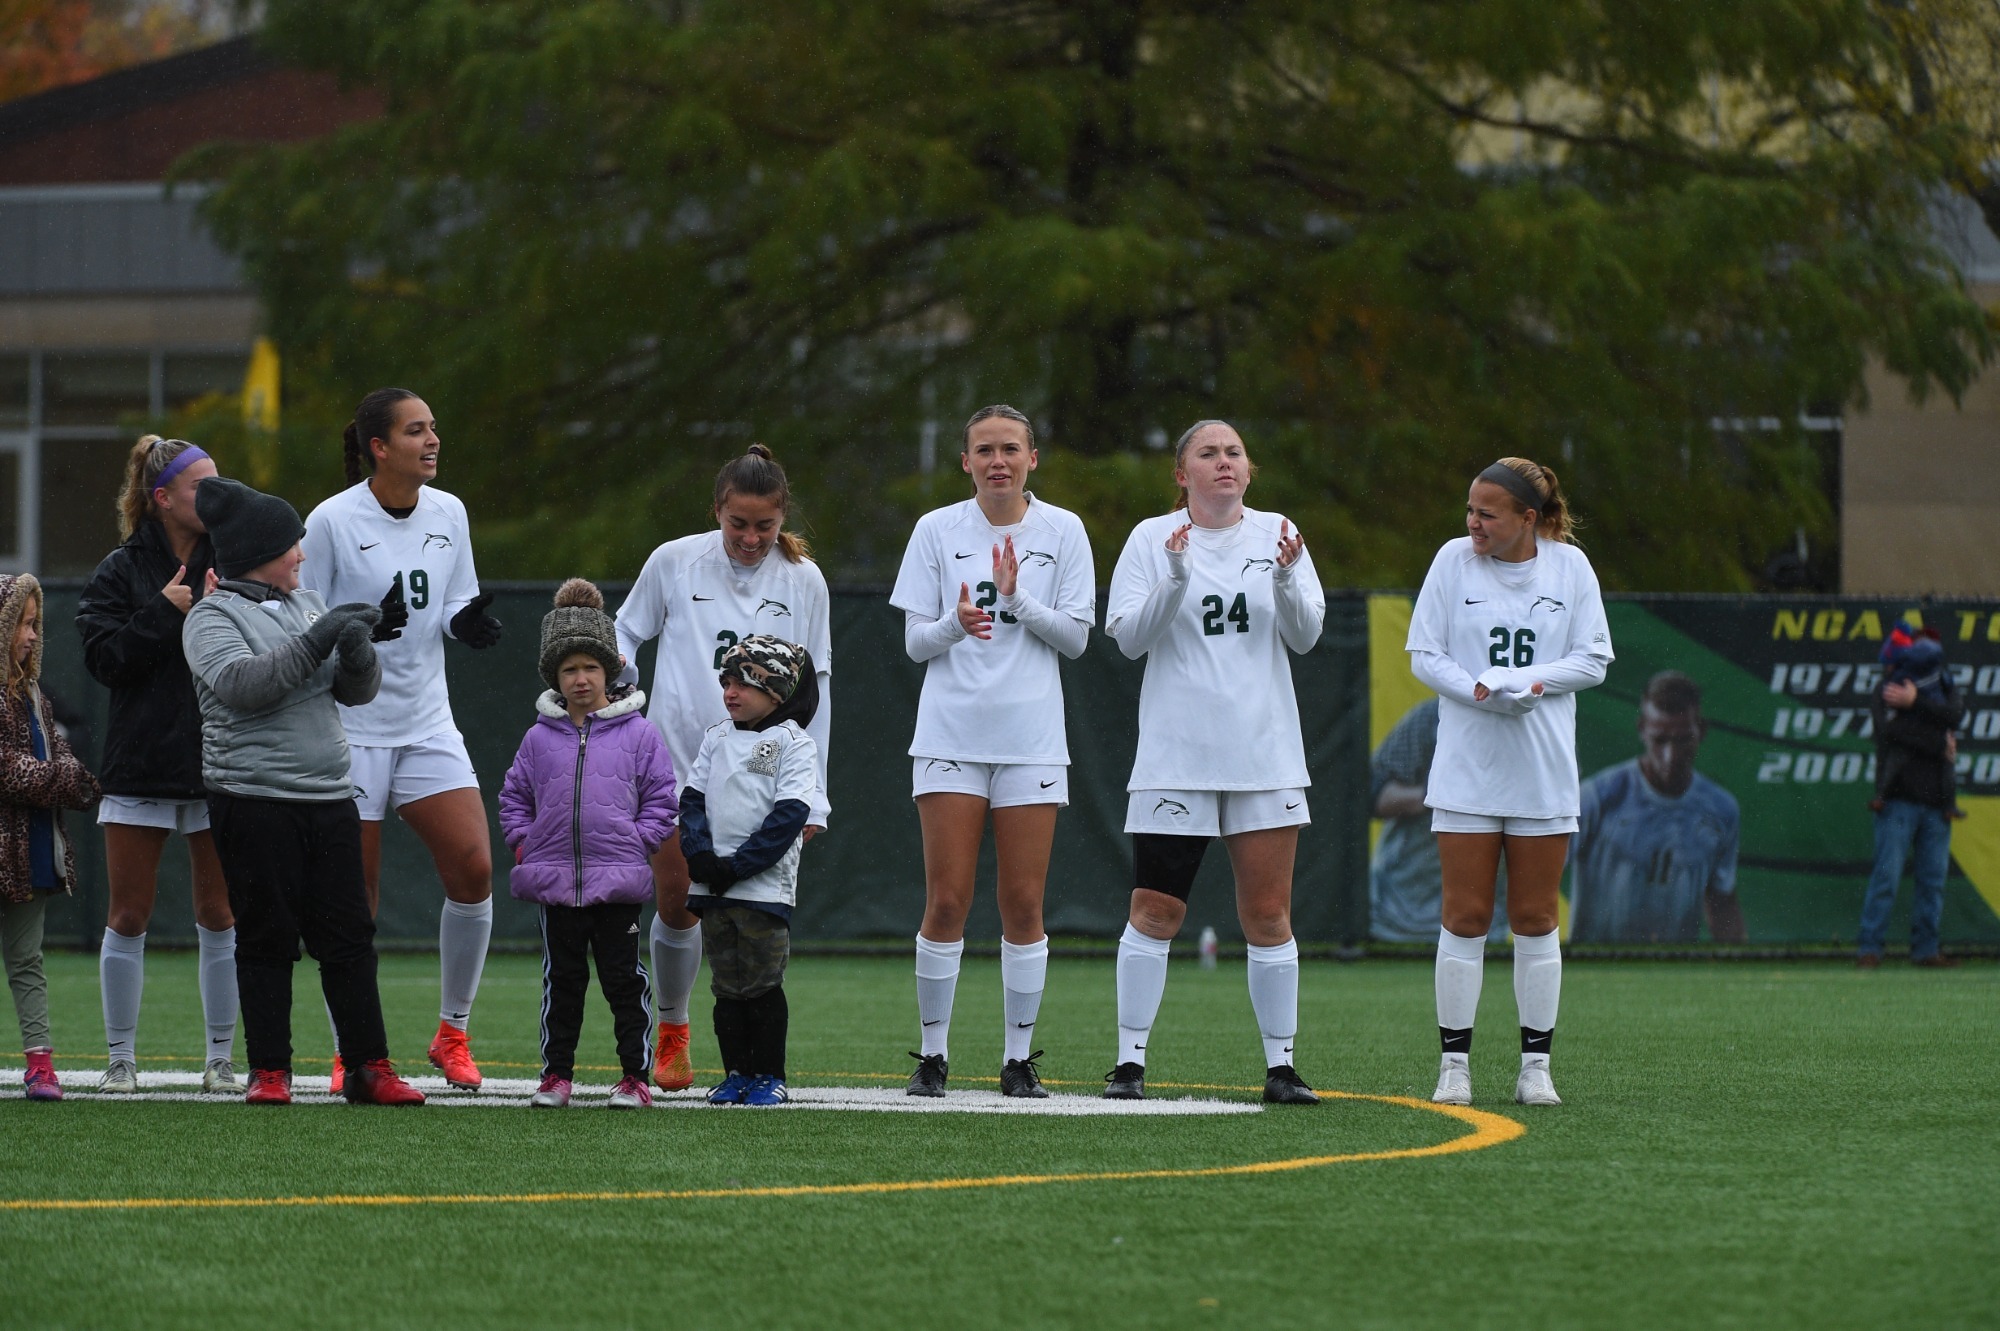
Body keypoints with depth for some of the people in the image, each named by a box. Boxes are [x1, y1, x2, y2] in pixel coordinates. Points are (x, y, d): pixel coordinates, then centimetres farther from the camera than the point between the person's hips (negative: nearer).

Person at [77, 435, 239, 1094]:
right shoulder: (122, 572, 2)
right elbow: (104, 658, -9)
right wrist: (165, 614, -15)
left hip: (218, 765, 1)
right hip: (141, 764, -1)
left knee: (220, 915, 3)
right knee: (129, 917, 3)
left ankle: (220, 1058, 11)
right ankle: (121, 1058, 11)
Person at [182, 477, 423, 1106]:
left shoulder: (308, 604, 14)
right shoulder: (212, 617, -3)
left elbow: (356, 692, 15)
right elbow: (238, 682, -21)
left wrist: (358, 656, -8)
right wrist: (316, 643, -25)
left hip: (329, 795, 5)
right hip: (253, 797, -5)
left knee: (348, 936, 4)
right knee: (267, 939, 0)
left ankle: (369, 1066, 6)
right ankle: (269, 1071, 6)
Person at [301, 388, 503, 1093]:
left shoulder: (448, 513, 5)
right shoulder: (332, 521, -10)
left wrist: (466, 620, -7)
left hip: (427, 725, 4)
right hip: (350, 729, -4)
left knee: (474, 871, -9)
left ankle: (452, 1034, 7)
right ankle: (350, 1054, 12)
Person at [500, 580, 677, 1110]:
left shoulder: (637, 734, 0)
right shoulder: (540, 738, 7)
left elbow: (661, 801, 3)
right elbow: (514, 797, 14)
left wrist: (636, 842, -7)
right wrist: (524, 843, 2)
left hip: (618, 883, -2)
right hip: (555, 881, 2)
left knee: (623, 980, 2)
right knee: (562, 981, 8)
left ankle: (634, 1076, 8)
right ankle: (556, 1074, 15)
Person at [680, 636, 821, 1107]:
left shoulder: (793, 742, -4)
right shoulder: (717, 738, 13)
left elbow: (789, 815, -11)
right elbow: (693, 799, 9)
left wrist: (737, 865, -16)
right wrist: (701, 855, -8)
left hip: (765, 886, -5)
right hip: (713, 887, 5)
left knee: (762, 984, -3)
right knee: (727, 986, 8)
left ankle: (769, 1076, 5)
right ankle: (736, 1072, 15)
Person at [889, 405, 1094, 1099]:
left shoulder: (1061, 530, 3)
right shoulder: (937, 529, 3)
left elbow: (1076, 637, 1)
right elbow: (914, 641, 3)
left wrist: (1015, 597, -14)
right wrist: (956, 624, -18)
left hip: (1032, 741, 0)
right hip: (950, 736, 0)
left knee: (1023, 905, 1)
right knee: (946, 901, -5)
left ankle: (1019, 1056, 10)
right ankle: (933, 1053, 6)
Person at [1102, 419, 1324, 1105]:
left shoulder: (1276, 535, 7)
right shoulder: (1153, 539, 2)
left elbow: (1305, 635, 2)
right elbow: (1129, 636, -6)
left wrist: (1286, 579, -16)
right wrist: (1175, 579, -21)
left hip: (1265, 756, 2)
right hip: (1174, 755, -2)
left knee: (1268, 914, 1)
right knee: (1155, 912, -4)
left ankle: (1281, 1063, 8)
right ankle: (1130, 1061, 3)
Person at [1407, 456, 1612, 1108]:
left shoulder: (1569, 566, 0)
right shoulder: (1453, 560, -1)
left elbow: (1593, 660, 1)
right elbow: (1424, 654, 0)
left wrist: (1526, 681, -14)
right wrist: (1476, 690, -17)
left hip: (1543, 772, 1)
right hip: (1466, 767, -1)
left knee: (1535, 918, 4)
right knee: (1466, 916, -2)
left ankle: (1535, 1065, 10)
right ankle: (1455, 1063, 4)